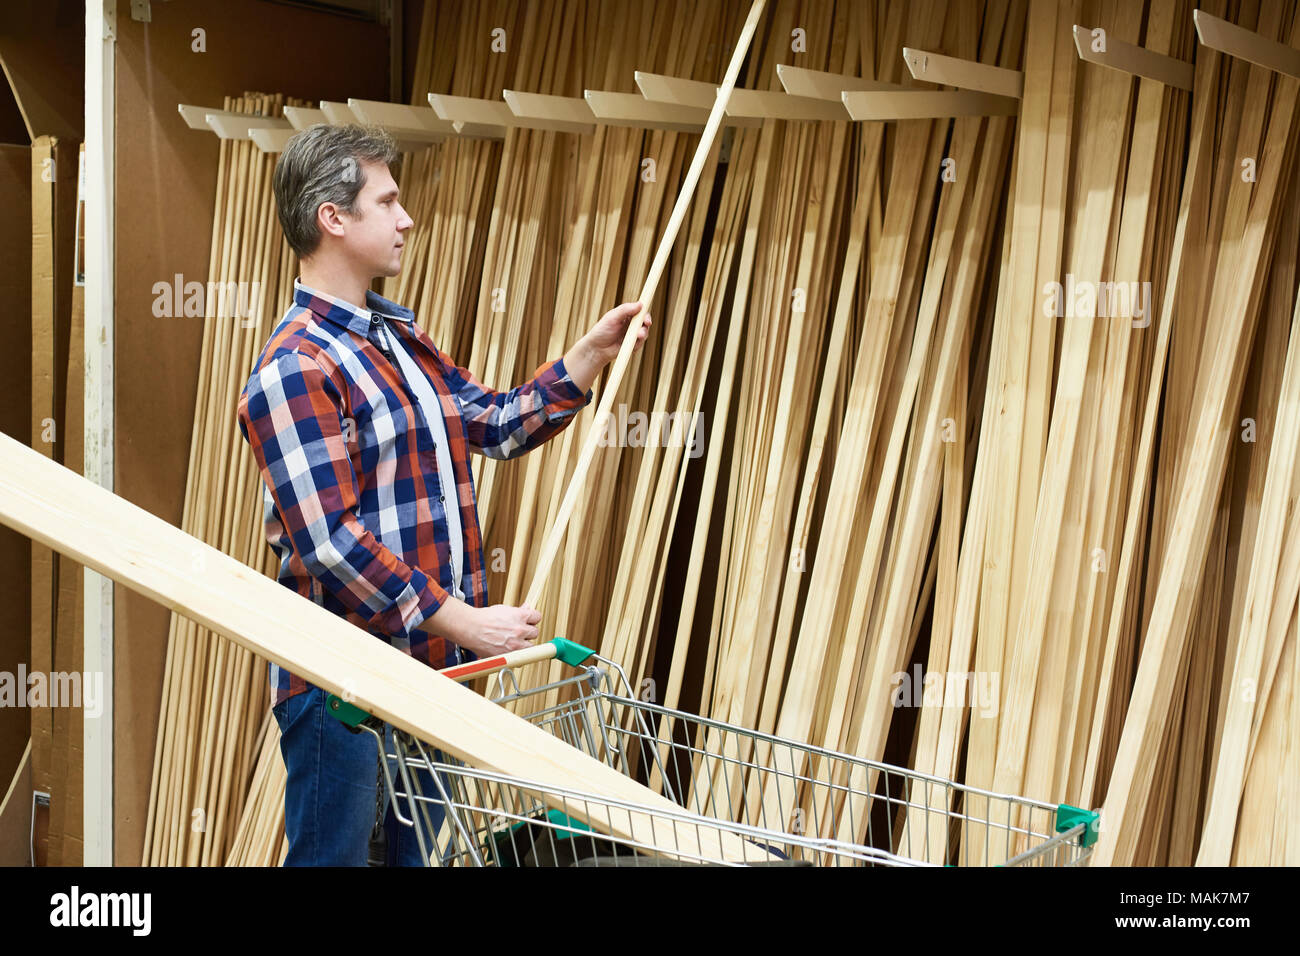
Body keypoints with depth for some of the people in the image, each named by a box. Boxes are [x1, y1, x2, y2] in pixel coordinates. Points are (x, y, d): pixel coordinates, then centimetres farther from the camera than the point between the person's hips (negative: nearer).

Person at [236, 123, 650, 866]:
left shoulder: (403, 338, 12)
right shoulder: (294, 368, -17)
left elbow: (498, 425, 20)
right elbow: (330, 542, -23)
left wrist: (592, 353, 10)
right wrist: (463, 620, -22)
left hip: (433, 663, 9)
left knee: (421, 851, 19)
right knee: (335, 854, 5)